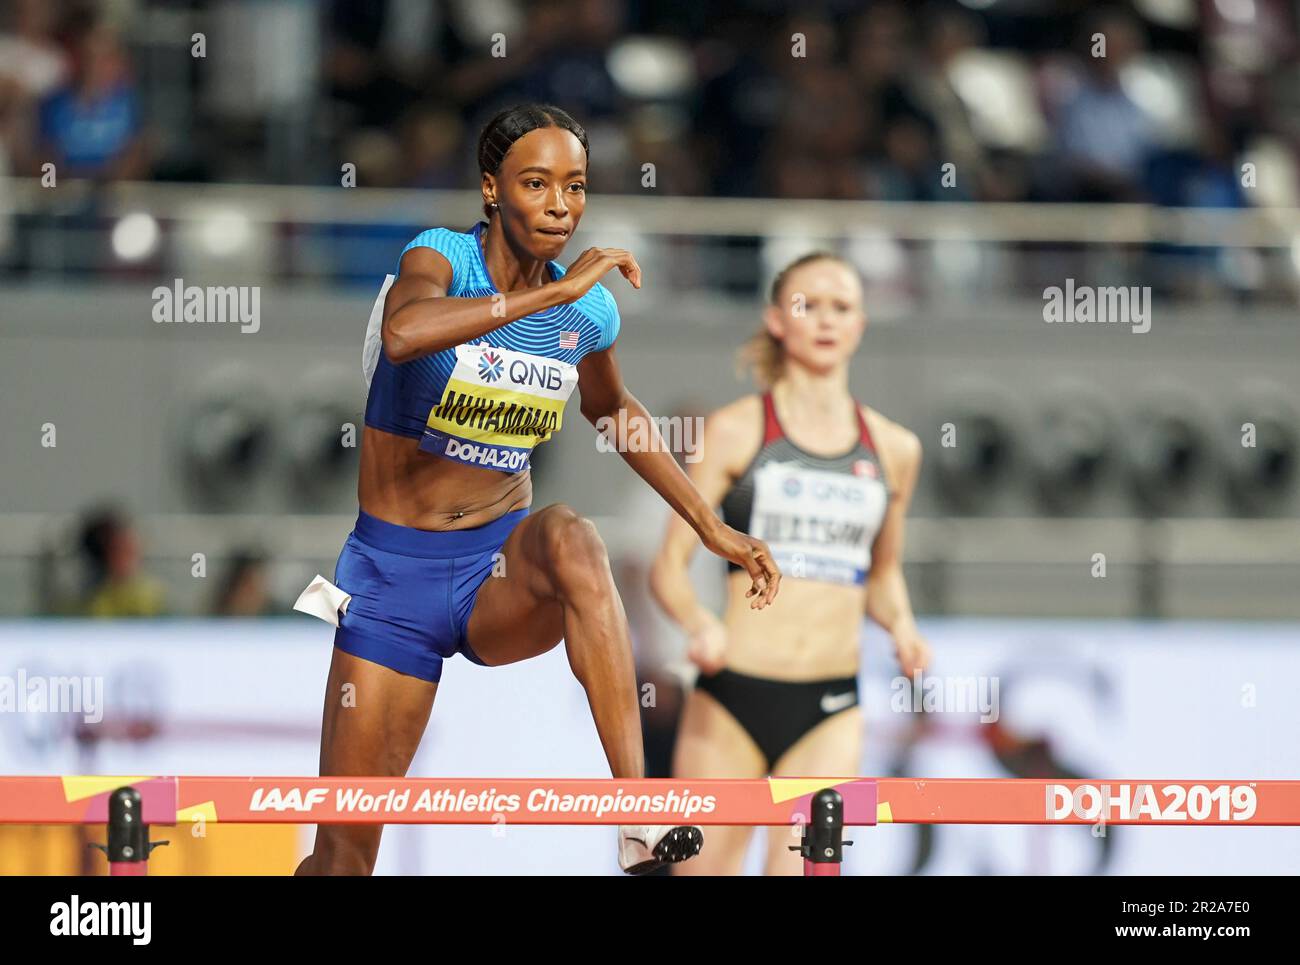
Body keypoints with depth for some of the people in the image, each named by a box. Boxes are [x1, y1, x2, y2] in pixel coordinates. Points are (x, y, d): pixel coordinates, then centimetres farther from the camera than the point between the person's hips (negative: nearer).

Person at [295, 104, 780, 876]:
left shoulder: (590, 311, 0)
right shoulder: (441, 259, -14)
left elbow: (613, 409, 24)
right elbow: (404, 333, -39)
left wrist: (711, 528, 23)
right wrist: (555, 291, -38)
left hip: (503, 565, 2)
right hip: (395, 576, -2)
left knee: (569, 536, -36)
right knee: (343, 856, -4)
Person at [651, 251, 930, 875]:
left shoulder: (893, 450, 10)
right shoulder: (735, 431, 1)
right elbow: (669, 566, -1)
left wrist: (901, 627, 3)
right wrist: (700, 624, -21)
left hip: (830, 712, 1)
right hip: (731, 702, -1)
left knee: (804, 866, -15)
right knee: (705, 871, 2)